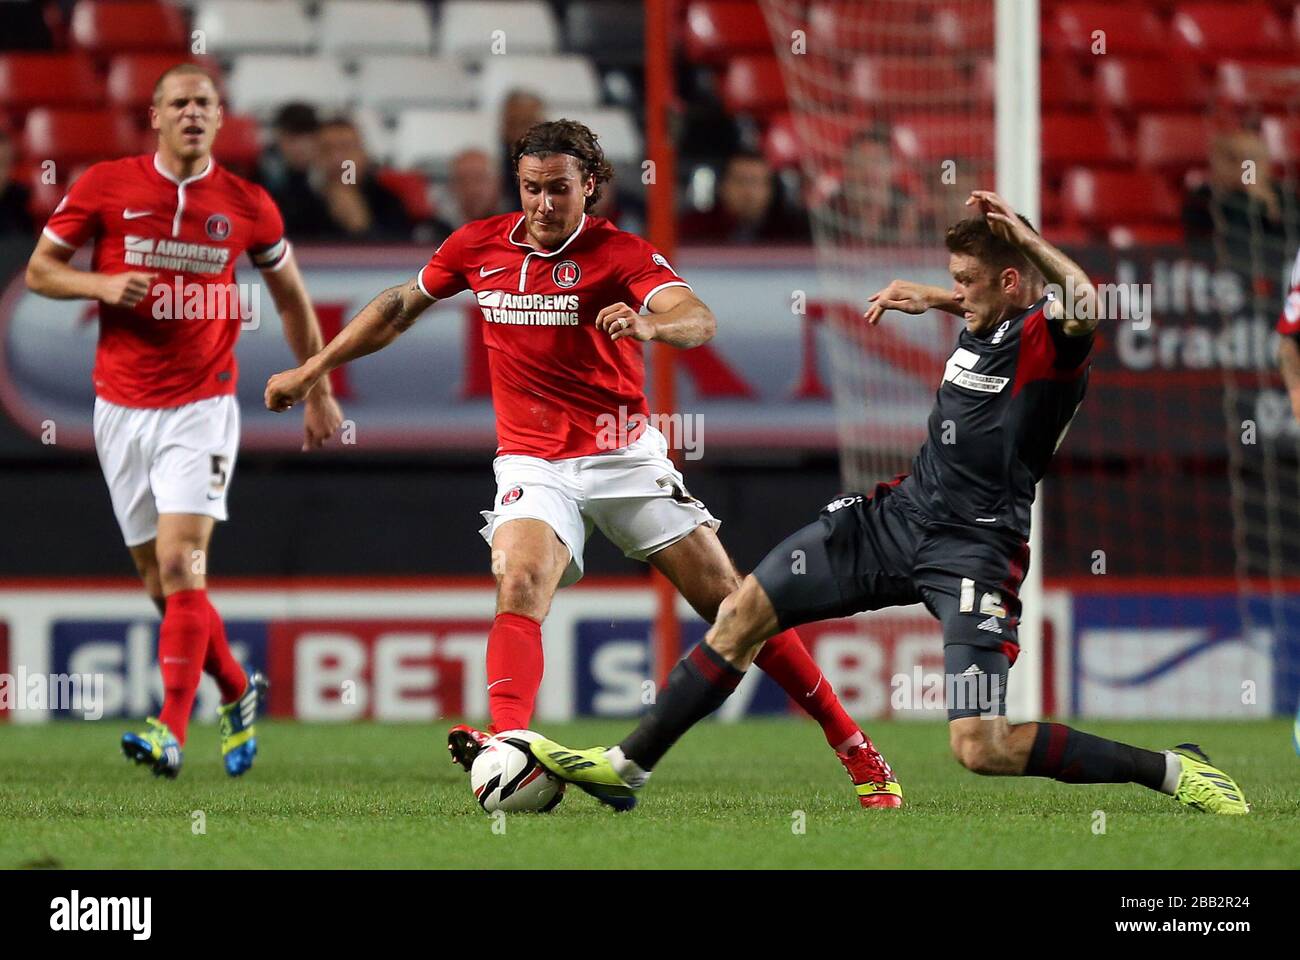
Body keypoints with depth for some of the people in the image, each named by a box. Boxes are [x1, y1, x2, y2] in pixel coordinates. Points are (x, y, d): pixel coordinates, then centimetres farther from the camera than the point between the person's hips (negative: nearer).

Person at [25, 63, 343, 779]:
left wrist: (318, 392, 17)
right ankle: (237, 693, 29)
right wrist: (102, 285, -14)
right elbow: (39, 269, 6)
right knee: (161, 583, 6)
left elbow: (290, 295, 15)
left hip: (202, 406, -2)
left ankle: (171, 732, -21)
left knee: (181, 566, -17)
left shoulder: (247, 206, 0)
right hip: (122, 408, 2)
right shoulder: (104, 186, -1)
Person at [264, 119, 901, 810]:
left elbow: (697, 319, -27)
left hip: (623, 456, -2)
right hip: (533, 463, 2)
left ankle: (852, 747, 8)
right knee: (520, 585, -27)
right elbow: (399, 307, 20)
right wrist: (313, 370, 21)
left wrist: (650, 324, -50)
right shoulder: (478, 246, 3)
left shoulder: (621, 254, -9)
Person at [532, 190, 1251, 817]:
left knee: (981, 749, -16)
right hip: (900, 514, 8)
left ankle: (1171, 771, -2)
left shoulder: (1047, 339, -17)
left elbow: (1087, 308, -43)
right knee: (745, 610, 3)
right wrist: (926, 298, 25)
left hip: (975, 551, -8)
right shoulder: (984, 322, 7)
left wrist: (1025, 236, -33)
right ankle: (627, 766, 13)